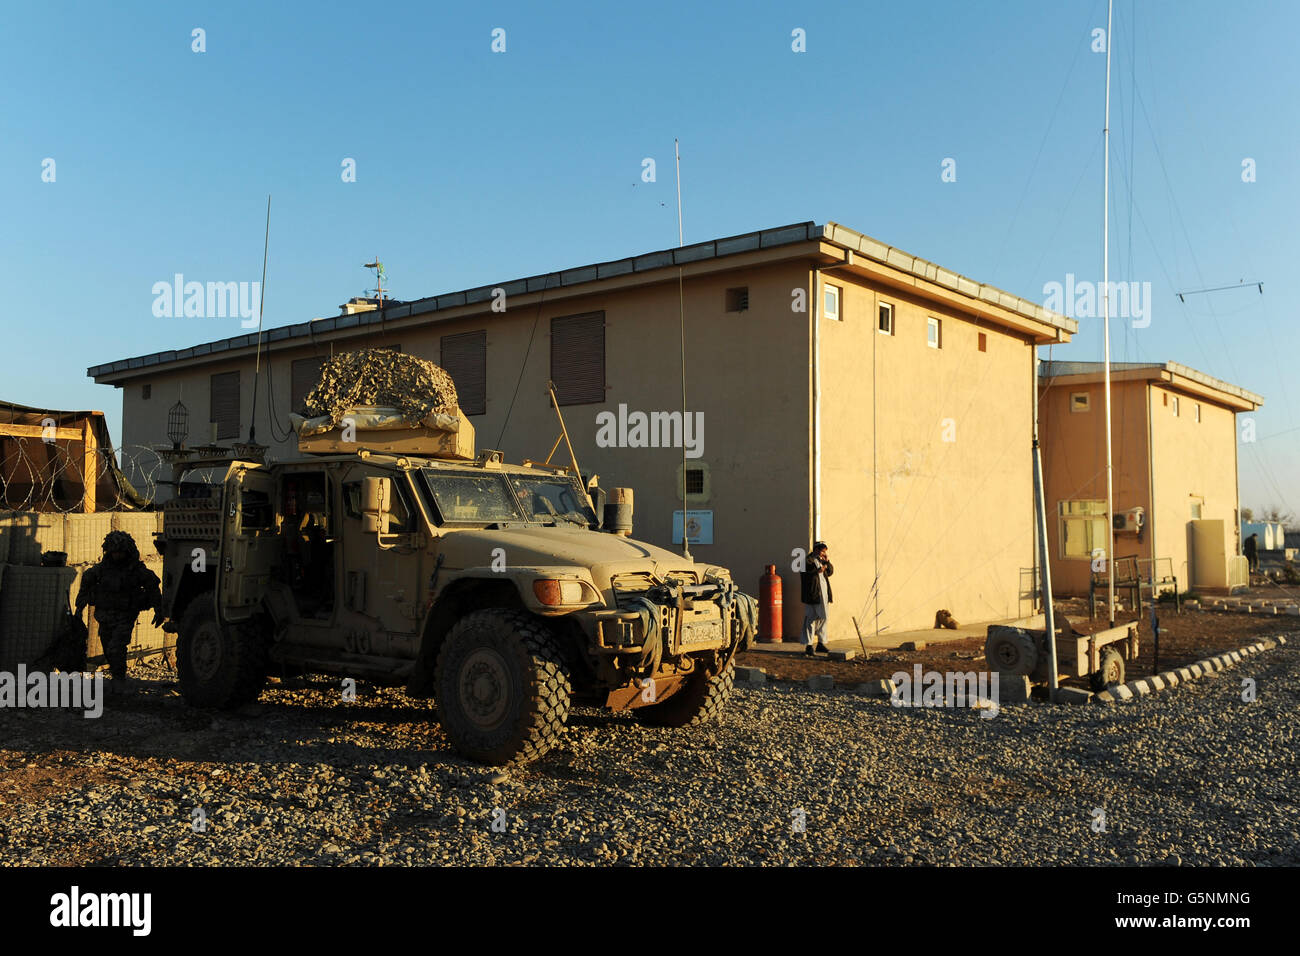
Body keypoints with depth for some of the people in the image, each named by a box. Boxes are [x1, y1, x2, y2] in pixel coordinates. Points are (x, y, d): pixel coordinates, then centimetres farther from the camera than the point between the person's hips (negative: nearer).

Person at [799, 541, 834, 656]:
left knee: (823, 618, 11)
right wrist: (817, 571, -24)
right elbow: (804, 575, -17)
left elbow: (830, 572, 16)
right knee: (811, 619, -6)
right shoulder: (807, 560, -7)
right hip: (812, 594, -8)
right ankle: (808, 646, -2)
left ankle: (821, 643, 21)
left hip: (823, 594, 8)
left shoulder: (822, 560, 18)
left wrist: (827, 562, 3)